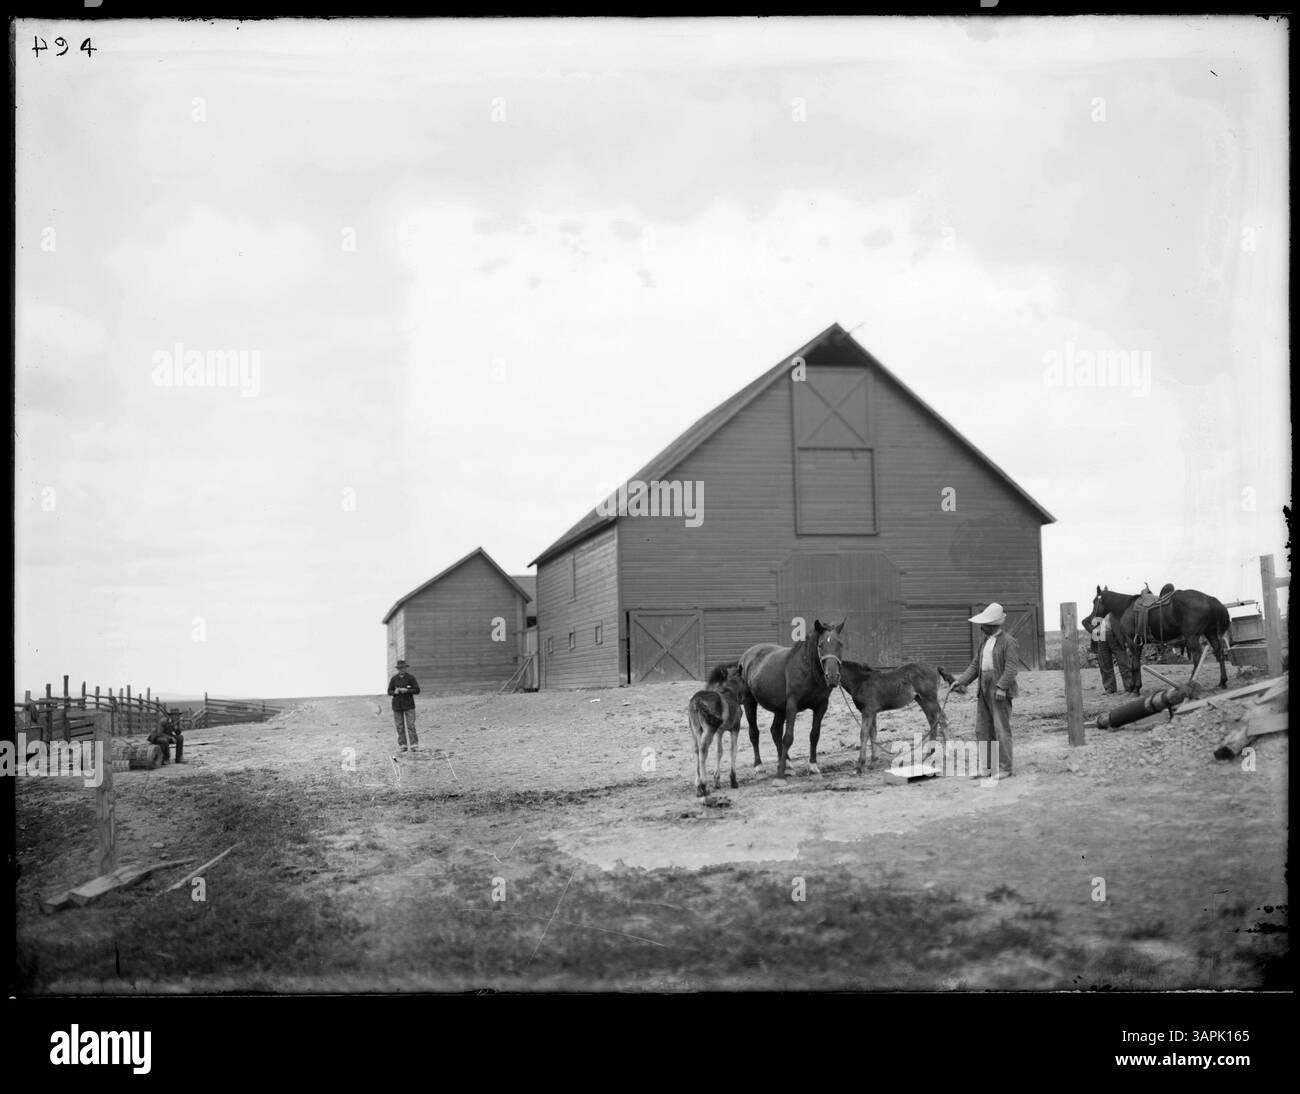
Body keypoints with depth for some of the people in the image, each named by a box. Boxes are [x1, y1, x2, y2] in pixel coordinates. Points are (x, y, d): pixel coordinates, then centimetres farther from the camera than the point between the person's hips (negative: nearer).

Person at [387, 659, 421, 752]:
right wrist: (395, 692, -12)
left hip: (408, 705, -2)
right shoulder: (394, 679, 7)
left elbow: (417, 690, -3)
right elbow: (389, 691, 10)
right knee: (400, 726, 1)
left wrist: (407, 690, -17)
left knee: (411, 725, -9)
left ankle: (414, 745, -9)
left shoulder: (411, 678, 0)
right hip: (397, 705, 2)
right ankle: (403, 745, 6)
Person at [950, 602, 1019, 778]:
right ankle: (986, 768, 14)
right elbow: (975, 665, 17)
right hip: (984, 692, 8)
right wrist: (962, 681, 5)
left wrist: (1002, 687, -25)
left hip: (1000, 693, -8)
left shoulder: (1009, 642, -7)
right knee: (982, 731, 8)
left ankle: (1005, 769, -2)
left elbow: (1011, 668, -16)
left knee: (1001, 731, -6)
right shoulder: (984, 643, 18)